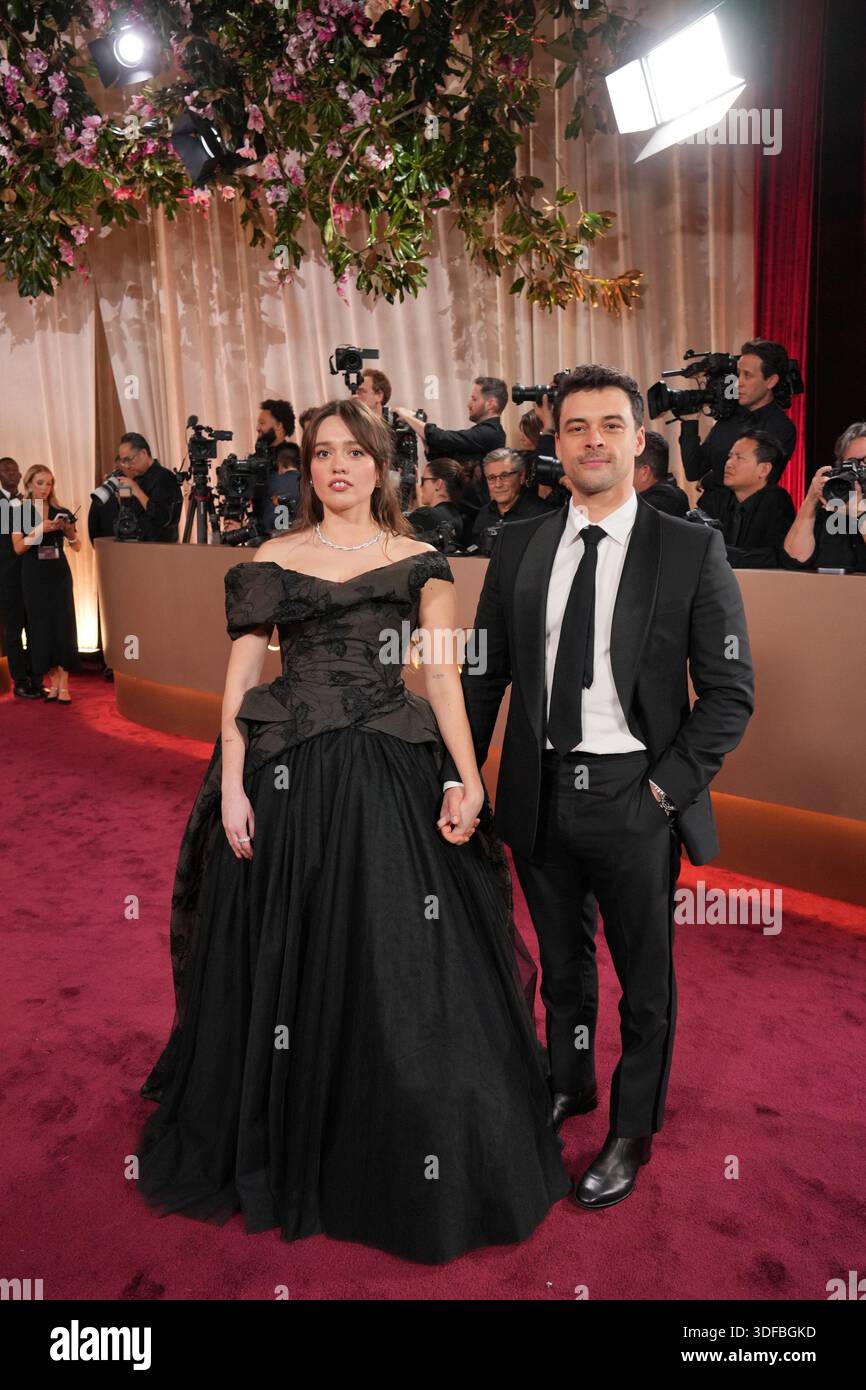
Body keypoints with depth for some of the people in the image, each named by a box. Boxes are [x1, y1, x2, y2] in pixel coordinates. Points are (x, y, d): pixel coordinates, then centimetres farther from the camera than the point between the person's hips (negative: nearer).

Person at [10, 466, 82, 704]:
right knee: (41, 627, 1)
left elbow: (77, 546, 5)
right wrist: (39, 530, -22)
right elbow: (18, 547, -10)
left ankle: (64, 685, -5)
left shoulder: (62, 512, 4)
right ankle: (53, 682, 9)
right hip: (33, 577, 0)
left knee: (63, 625, -6)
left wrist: (69, 530, -15)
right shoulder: (20, 513, 0)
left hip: (59, 575, 1)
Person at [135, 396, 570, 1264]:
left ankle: (406, 1157, 28)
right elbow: (240, 679, 3)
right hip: (288, 780, 0)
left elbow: (442, 675, 1)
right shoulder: (272, 561, 6)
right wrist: (231, 785, -6)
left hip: (391, 782, 0)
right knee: (287, 965, 9)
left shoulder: (418, 562, 6)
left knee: (399, 971, 5)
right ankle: (285, 1149, 32)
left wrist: (470, 780, -9)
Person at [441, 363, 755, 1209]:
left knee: (644, 979, 14)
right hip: (540, 793, 3)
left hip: (634, 797, -3)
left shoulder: (691, 550, -7)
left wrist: (667, 787, -13)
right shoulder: (518, 547, 2)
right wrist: (459, 775, 0)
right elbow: (485, 675, 6)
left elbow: (729, 694, -7)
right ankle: (568, 1084, 49)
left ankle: (632, 1131, 38)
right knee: (561, 962, 23)